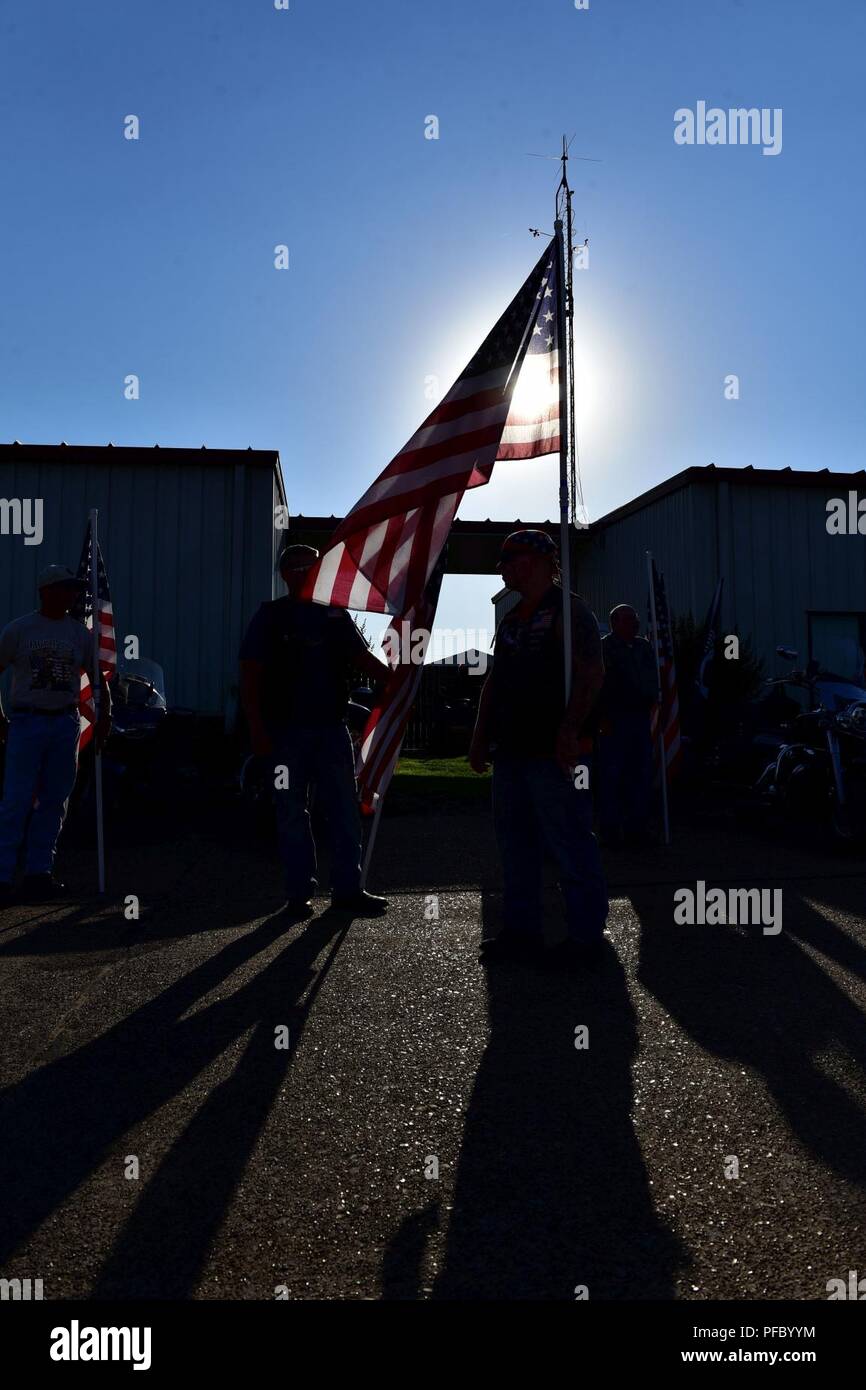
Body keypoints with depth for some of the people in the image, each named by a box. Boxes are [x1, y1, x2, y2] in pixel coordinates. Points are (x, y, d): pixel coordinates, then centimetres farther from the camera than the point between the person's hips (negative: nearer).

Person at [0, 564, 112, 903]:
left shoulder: (81, 633, 9)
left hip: (66, 724, 3)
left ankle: (38, 872, 15)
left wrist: (104, 716, 2)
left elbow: (98, 678, 14)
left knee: (54, 802, 6)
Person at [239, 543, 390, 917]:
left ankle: (347, 889, 13)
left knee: (345, 808, 4)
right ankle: (299, 893, 14)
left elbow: (362, 657, 11)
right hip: (287, 731, -3)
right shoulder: (271, 616, 1)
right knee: (292, 814, 4)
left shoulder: (334, 614, 11)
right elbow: (250, 676, -2)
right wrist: (258, 729, -10)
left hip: (331, 728, 3)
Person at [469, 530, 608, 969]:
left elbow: (590, 672, -15)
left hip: (554, 752, -9)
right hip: (511, 751, 9)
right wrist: (481, 736, 16)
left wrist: (570, 730, -23)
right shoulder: (510, 620, 20)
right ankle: (521, 929, 22)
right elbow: (493, 681, 22)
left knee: (570, 846, -3)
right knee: (516, 845, 12)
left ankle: (585, 935, 8)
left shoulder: (568, 611, -5)